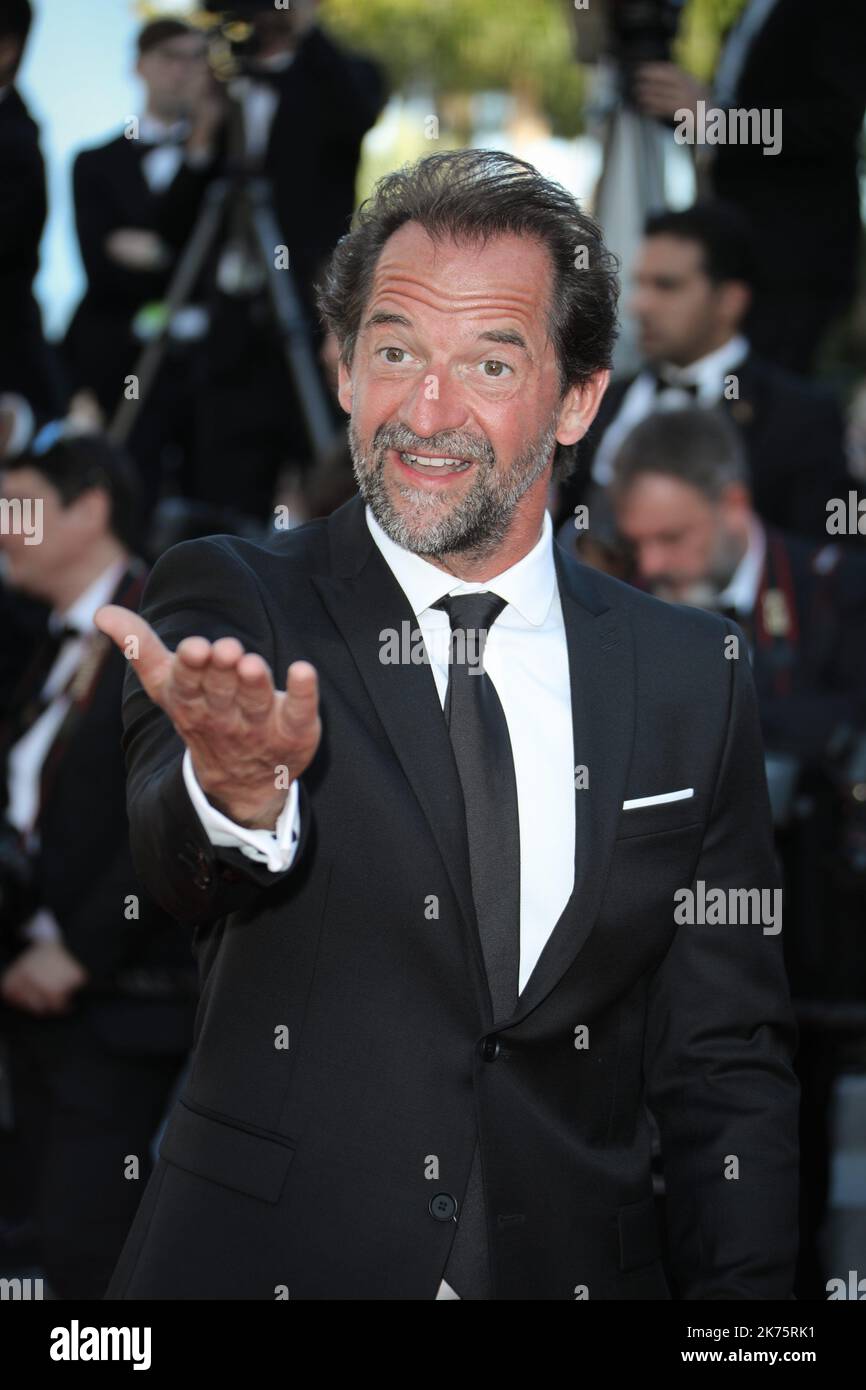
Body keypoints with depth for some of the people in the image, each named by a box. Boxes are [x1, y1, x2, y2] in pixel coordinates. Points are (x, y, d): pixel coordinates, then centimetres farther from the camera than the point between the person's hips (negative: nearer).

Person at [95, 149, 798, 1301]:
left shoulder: (690, 678, 3)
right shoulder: (231, 603, -5)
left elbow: (726, 1069, 6)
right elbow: (171, 855, -25)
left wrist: (742, 1295, -6)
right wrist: (237, 792, -46)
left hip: (579, 1268, 2)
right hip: (263, 1259, -2)